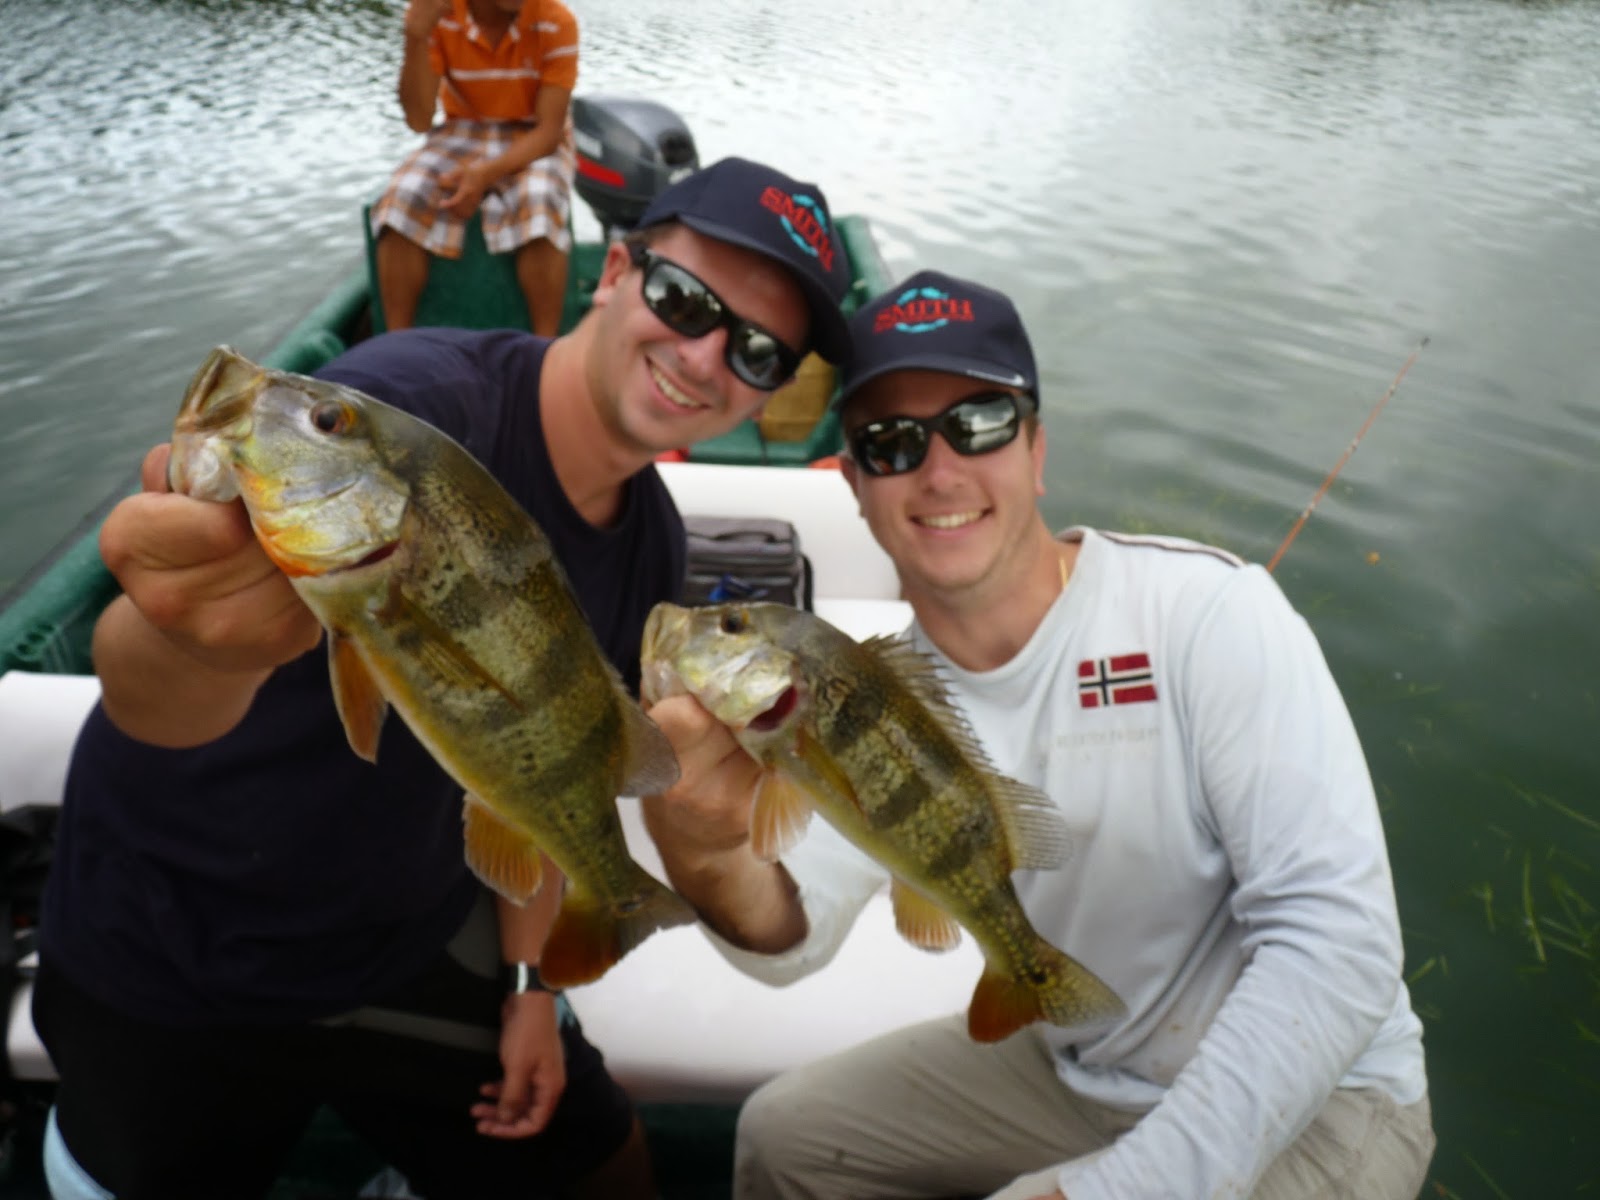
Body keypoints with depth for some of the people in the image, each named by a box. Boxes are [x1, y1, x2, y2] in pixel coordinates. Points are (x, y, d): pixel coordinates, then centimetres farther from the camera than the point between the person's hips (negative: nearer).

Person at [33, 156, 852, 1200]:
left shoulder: (650, 544, -7)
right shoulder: (412, 406, -28)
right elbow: (142, 697, -40)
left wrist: (525, 982, 3)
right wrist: (198, 642, -62)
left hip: (414, 947, 6)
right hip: (166, 976, -5)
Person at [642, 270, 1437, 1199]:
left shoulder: (1209, 613, -25)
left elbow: (1339, 941, -27)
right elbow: (794, 935, -20)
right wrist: (714, 852, -43)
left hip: (1313, 1099, -5)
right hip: (1077, 1071, 6)